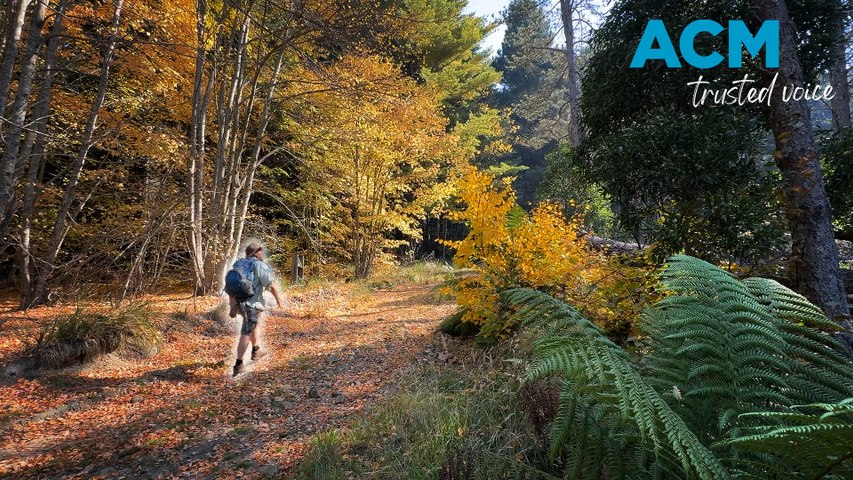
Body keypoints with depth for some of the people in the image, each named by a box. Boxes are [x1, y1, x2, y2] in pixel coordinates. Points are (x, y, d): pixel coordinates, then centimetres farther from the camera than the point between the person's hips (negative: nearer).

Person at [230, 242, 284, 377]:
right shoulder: (260, 266, -12)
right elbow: (272, 285, -13)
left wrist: (232, 307, 14)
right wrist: (279, 299, 2)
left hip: (240, 303, 8)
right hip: (252, 305, -8)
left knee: (254, 323, 29)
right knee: (246, 334, -4)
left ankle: (255, 351, 42)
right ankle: (238, 365, -4)